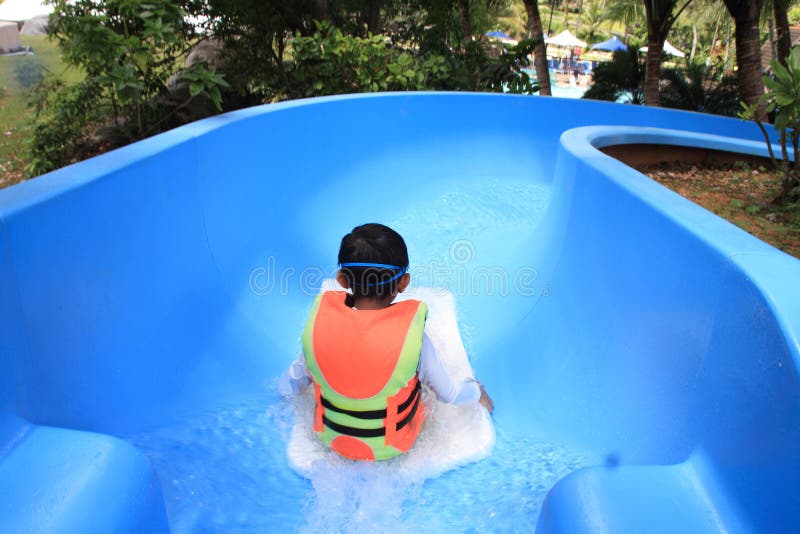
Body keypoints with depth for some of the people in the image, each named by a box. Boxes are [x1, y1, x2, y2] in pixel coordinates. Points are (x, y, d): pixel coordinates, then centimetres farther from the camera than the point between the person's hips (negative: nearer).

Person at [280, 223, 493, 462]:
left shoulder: (319, 323, -24)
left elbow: (287, 388, -7)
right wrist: (478, 392, 9)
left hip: (332, 440, 2)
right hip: (393, 448, -1)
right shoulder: (412, 334, -29)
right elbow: (449, 395, -13)